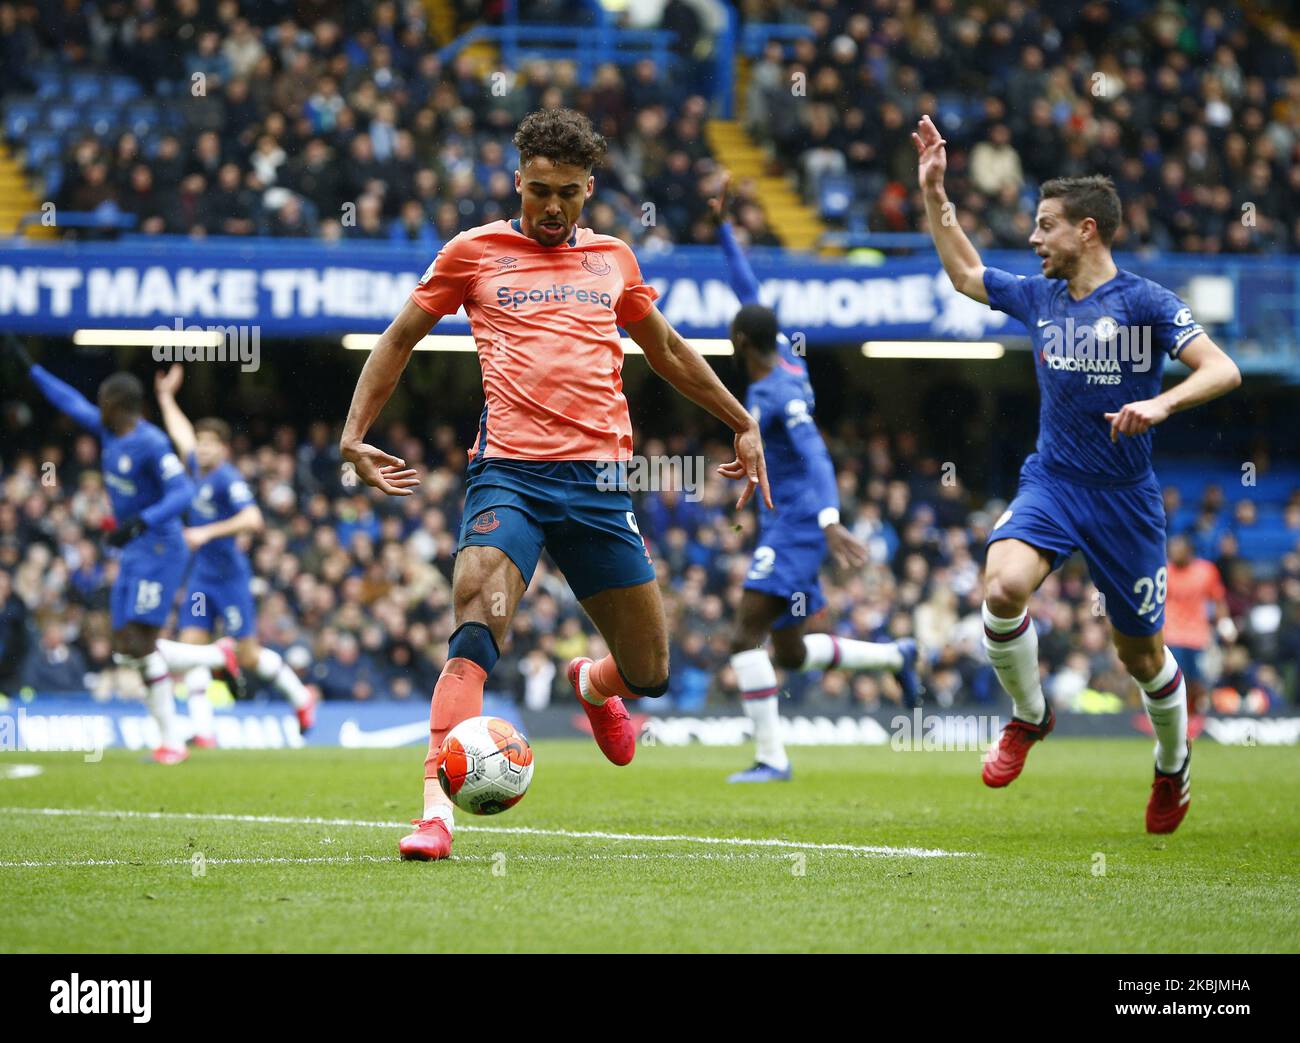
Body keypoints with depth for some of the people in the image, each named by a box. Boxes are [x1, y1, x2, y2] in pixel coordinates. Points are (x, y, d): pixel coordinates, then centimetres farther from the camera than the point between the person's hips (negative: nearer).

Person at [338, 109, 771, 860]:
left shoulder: (613, 258, 16)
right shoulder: (474, 253, 8)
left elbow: (667, 351, 30)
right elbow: (400, 340, 17)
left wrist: (742, 423, 31)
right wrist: (355, 433, 8)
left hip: (599, 478, 3)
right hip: (509, 472, -3)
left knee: (649, 672, 6)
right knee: (476, 624, -26)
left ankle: (594, 685, 44)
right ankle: (437, 806, -29)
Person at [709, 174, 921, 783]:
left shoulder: (782, 393, -17)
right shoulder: (784, 357, 9)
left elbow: (816, 458, -30)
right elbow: (748, 292, 21)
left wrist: (830, 521, -43)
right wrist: (722, 226, 22)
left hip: (798, 523, -10)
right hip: (783, 523, 10)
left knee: (747, 634, -17)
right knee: (792, 652, 14)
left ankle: (771, 757, -20)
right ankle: (897, 655, 26)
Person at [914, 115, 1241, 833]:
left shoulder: (1145, 303, -10)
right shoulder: (1038, 297, 6)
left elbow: (1223, 370, -17)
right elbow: (965, 272, 24)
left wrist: (1161, 403, -33)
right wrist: (933, 192, 18)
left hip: (1124, 498, -3)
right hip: (1050, 484, 3)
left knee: (1141, 653, 7)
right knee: (1002, 587, -27)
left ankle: (1174, 767, 35)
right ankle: (1029, 717, -2)